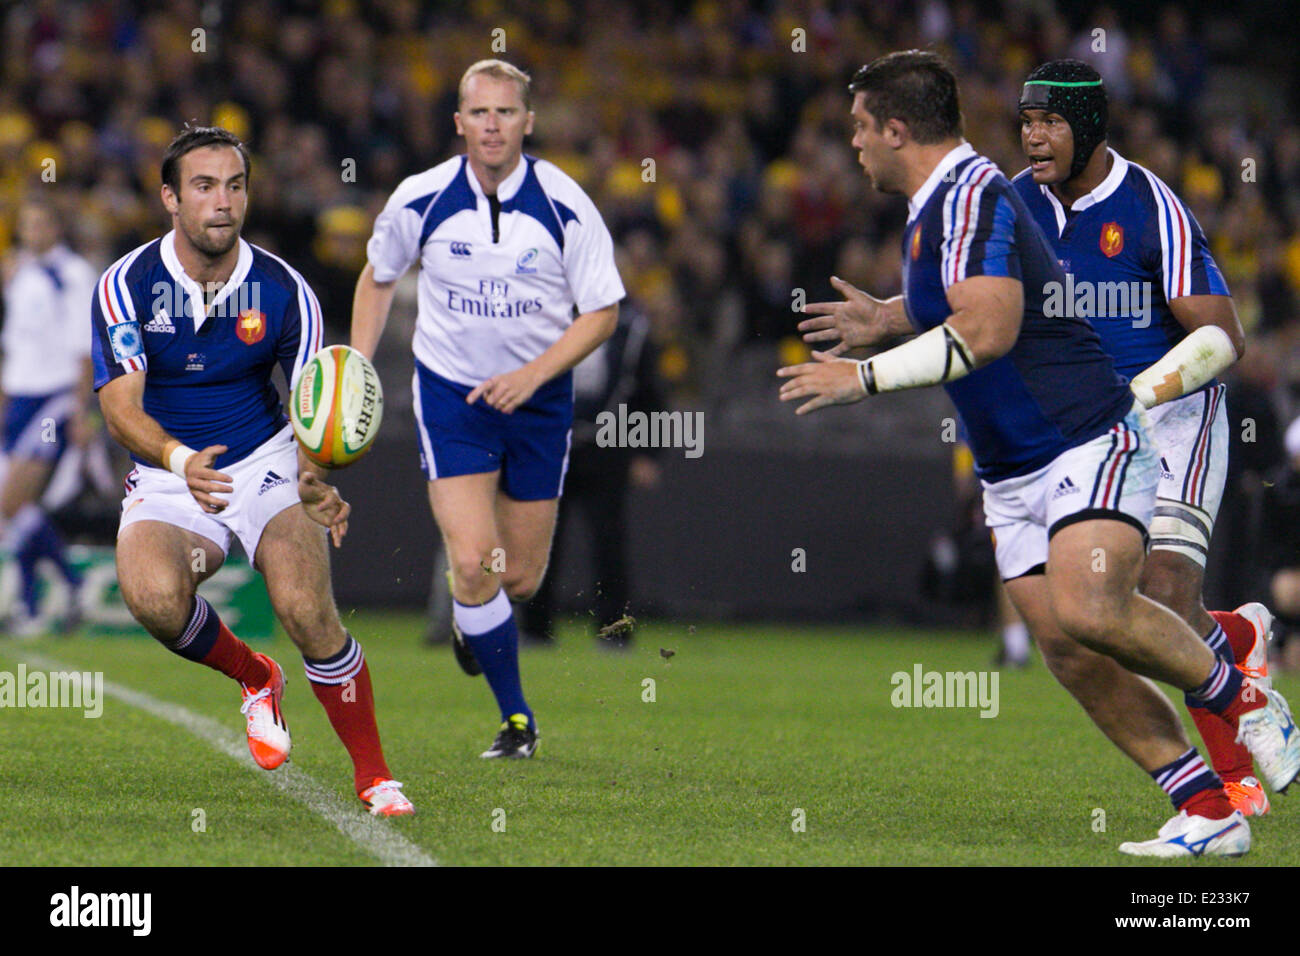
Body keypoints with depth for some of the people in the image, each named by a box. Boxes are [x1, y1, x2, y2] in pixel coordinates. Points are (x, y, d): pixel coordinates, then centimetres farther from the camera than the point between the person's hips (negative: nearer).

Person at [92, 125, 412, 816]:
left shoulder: (283, 291, -7)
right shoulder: (127, 285, -12)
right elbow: (119, 407, -21)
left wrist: (315, 481, -29)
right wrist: (179, 459, -43)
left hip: (266, 465, 0)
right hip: (166, 479, 0)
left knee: (307, 609, -25)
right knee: (153, 595, -31)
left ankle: (372, 774, -6)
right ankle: (254, 678, 2)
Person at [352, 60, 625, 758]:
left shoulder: (565, 208, -14)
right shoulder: (421, 201, -11)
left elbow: (602, 311, -7)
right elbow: (378, 275, 8)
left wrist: (533, 374, -20)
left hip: (538, 397, 1)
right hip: (450, 393, -1)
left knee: (520, 578, 6)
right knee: (474, 563, -16)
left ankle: (469, 617, 44)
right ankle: (516, 717, 0)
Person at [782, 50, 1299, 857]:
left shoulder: (971, 194, -16)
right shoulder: (937, 205, 16)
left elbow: (987, 332, -29)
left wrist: (867, 376, -24)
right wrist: (886, 318, 30)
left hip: (1090, 443, -10)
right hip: (1014, 478, 10)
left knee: (1091, 611, -28)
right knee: (1067, 653, -4)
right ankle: (1209, 811, -3)